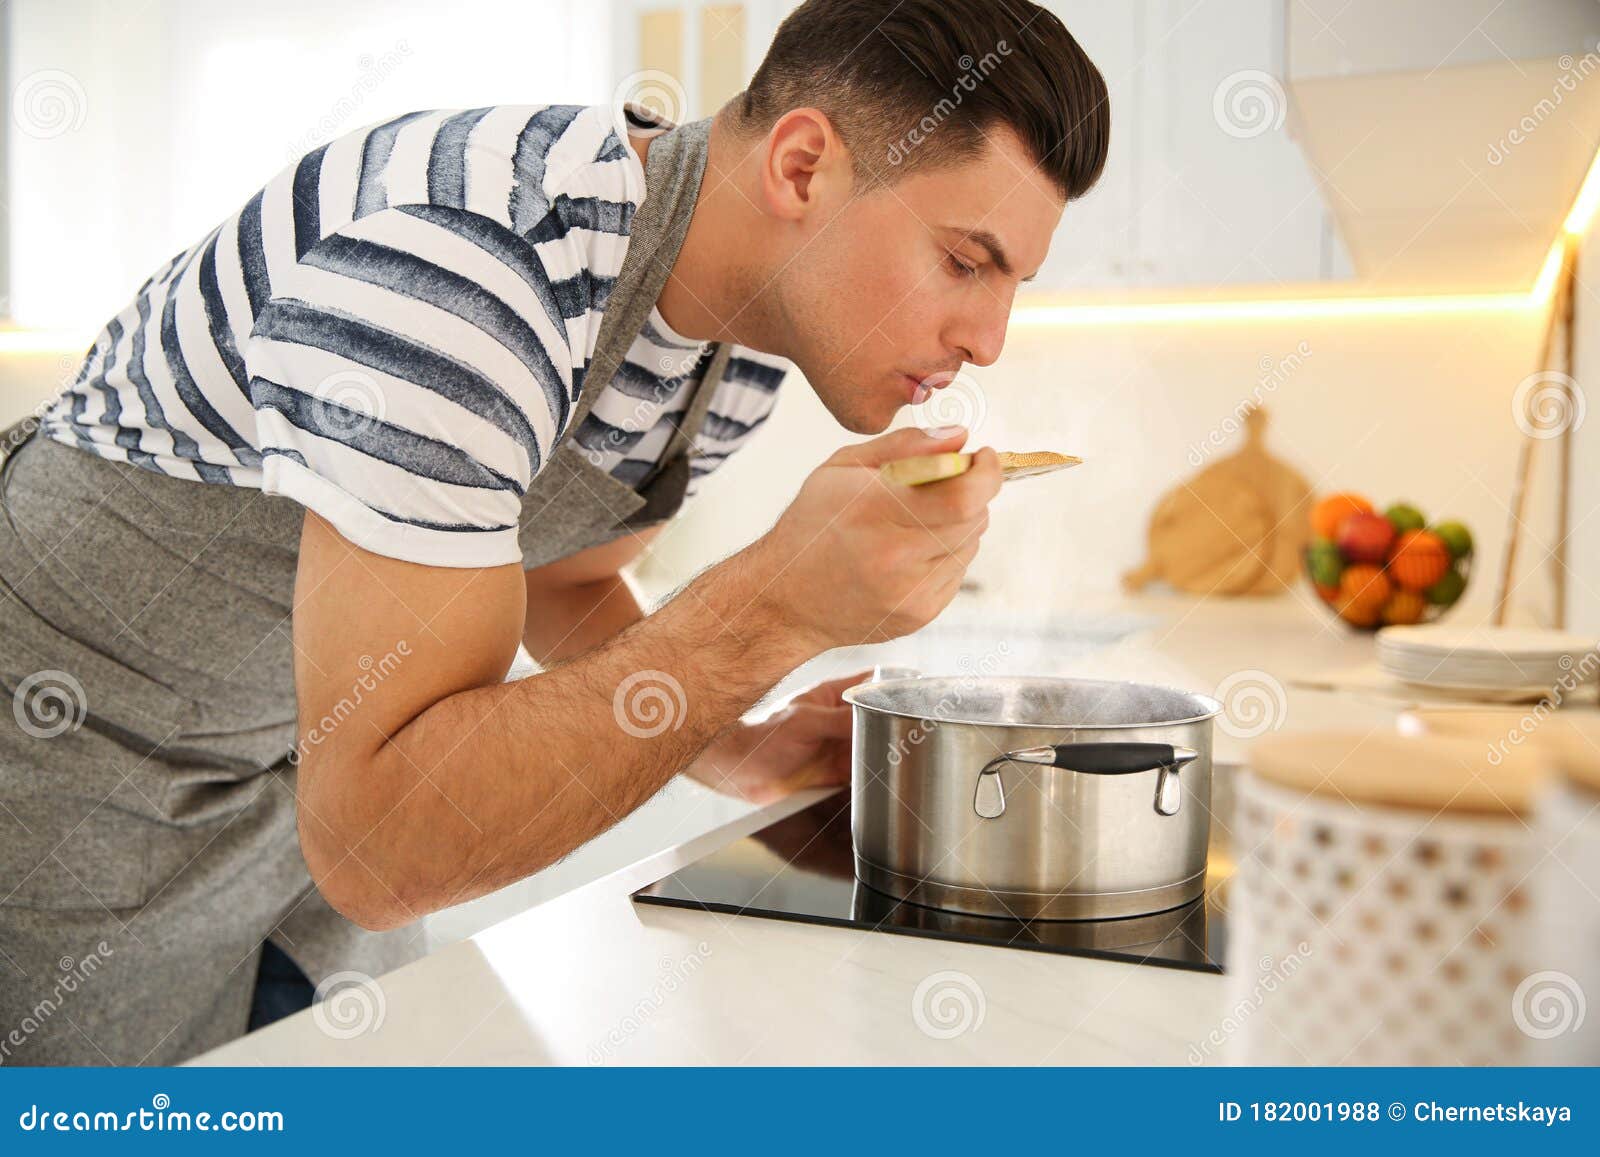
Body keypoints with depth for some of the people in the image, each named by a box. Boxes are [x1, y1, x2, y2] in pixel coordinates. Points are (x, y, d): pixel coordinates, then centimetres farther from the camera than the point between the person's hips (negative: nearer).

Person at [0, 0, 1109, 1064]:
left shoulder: (744, 324, -9)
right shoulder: (463, 273, -36)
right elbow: (374, 848, -36)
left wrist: (734, 752, -8)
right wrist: (778, 608, -40)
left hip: (307, 747, 7)